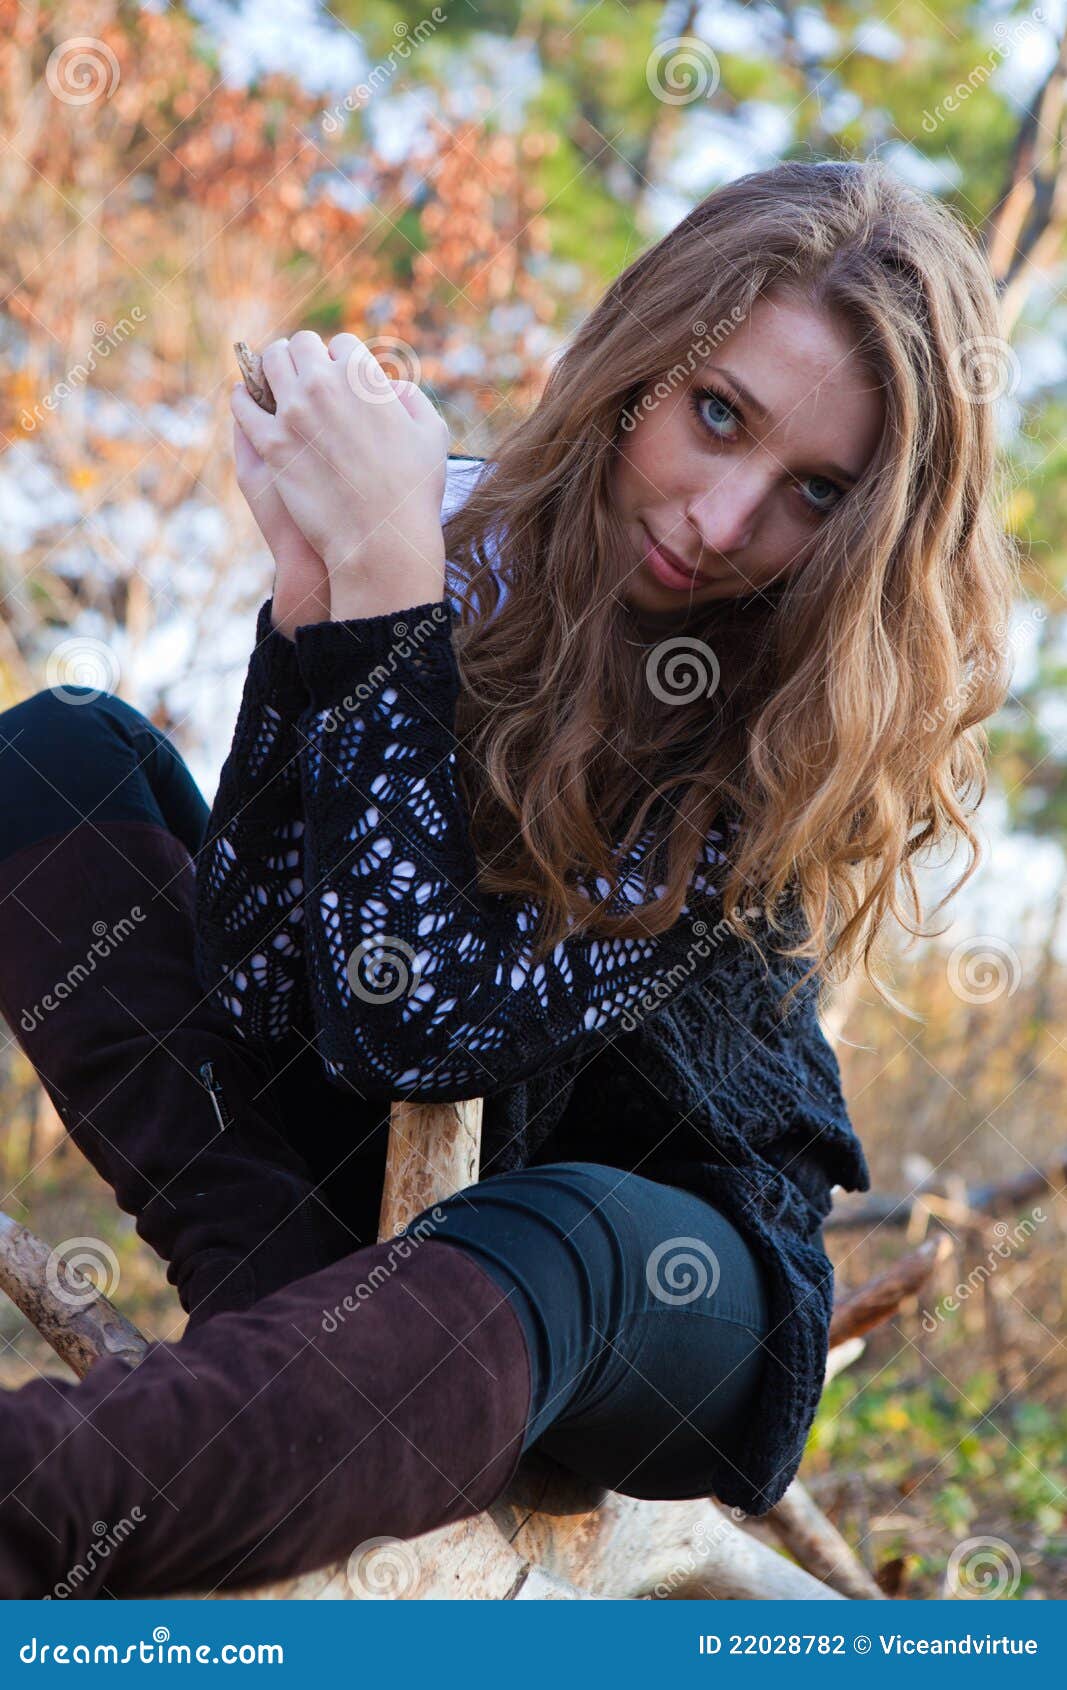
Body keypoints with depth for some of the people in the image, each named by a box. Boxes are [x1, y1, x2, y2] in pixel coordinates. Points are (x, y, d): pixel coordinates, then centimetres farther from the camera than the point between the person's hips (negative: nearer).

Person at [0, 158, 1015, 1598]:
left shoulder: (815, 727, -20)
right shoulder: (475, 541, -11)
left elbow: (434, 1025, -32)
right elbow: (265, 998, -16)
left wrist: (389, 587, -32)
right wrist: (315, 591, -27)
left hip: (672, 1270, -4)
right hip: (355, 1162, 5)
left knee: (550, 1247, -41)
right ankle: (306, 1333, -20)